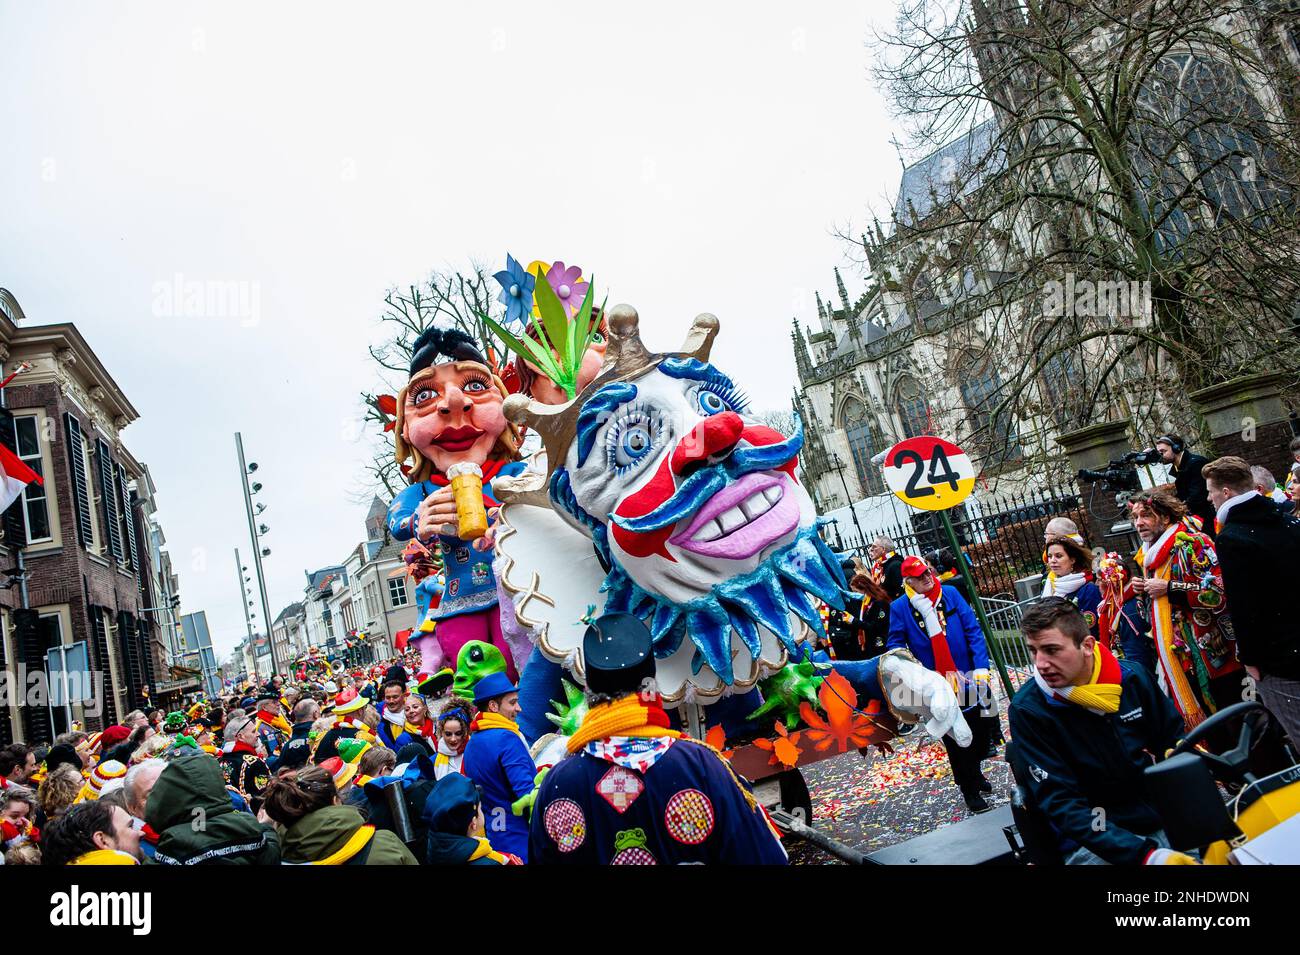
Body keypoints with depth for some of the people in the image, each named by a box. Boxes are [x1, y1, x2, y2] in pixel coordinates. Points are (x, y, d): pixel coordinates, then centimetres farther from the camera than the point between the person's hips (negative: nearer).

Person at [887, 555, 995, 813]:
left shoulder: (951, 594, -4)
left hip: (967, 679, 3)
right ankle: (969, 789, 27)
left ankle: (974, 772, 45)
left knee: (980, 728, 18)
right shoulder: (900, 608, -9)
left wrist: (981, 668, -10)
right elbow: (895, 646, -4)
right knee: (955, 739, 7)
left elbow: (973, 630, -4)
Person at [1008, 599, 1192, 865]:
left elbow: (1175, 739, 13)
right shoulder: (1027, 710, -14)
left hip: (1161, 818, 3)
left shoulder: (1132, 676, -2)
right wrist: (1144, 854, -25)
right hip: (1092, 838, -3)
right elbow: (1060, 803, -15)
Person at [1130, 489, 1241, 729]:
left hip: (1212, 656, -7)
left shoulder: (1192, 544, -11)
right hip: (1181, 661, 7)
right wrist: (1142, 591, 4)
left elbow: (1220, 592, -23)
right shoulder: (1149, 555, 13)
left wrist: (1168, 587, -20)